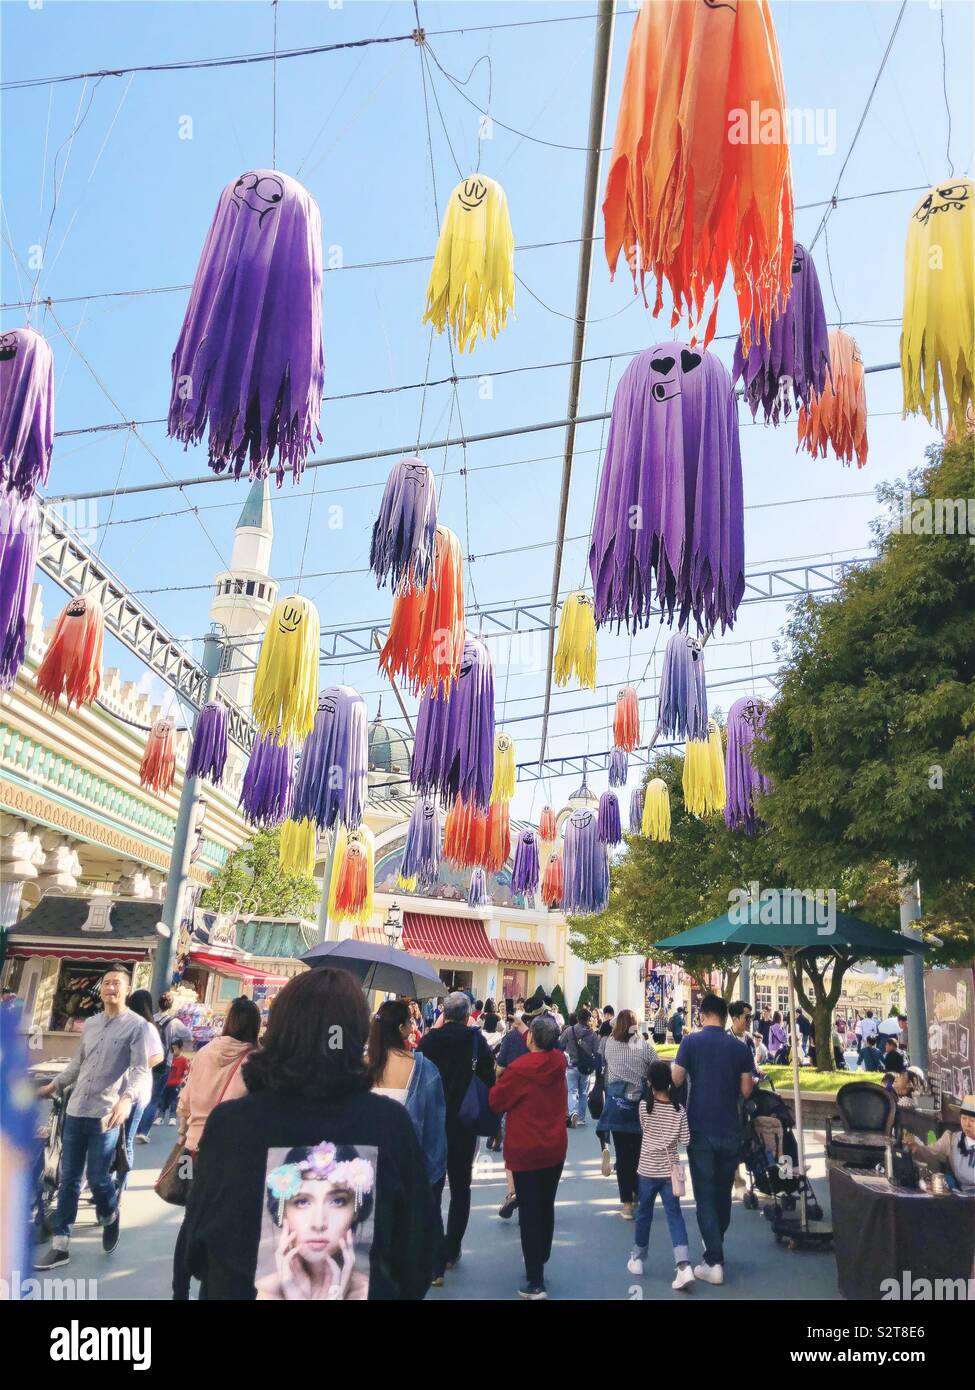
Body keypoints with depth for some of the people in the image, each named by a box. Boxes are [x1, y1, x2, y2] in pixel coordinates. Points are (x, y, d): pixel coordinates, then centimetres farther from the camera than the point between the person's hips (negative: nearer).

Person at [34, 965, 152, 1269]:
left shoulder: (137, 1025, -8)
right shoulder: (90, 1023, 11)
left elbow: (141, 1070, -15)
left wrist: (127, 1098, -30)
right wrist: (55, 1084, 23)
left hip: (106, 1114, -5)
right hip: (75, 1110, 6)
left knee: (97, 1177, 0)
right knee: (68, 1179, 9)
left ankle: (109, 1218, 30)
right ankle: (59, 1245, 18)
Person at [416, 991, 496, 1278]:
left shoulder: (429, 1039, -10)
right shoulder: (476, 1039, -11)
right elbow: (488, 1079, -10)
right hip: (465, 1125, 0)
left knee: (432, 1188, 8)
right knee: (460, 1188, 18)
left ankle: (435, 1261, 3)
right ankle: (451, 1252, 25)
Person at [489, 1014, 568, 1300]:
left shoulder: (518, 1069, -23)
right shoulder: (559, 1062, -7)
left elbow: (495, 1102, -10)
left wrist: (500, 1080, 5)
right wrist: (525, 1028, 20)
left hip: (525, 1151, -5)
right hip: (555, 1148, 6)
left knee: (529, 1213, 2)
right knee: (546, 1207, 20)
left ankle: (535, 1282, 5)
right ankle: (541, 1260, 37)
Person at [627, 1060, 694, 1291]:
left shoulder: (644, 1106, -10)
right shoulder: (679, 1109, -9)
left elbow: (644, 1128, 5)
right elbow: (685, 1139, -7)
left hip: (647, 1170, 0)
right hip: (669, 1169, 0)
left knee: (644, 1214, 16)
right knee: (674, 1215, 5)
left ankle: (637, 1259, 29)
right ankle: (684, 1265, -8)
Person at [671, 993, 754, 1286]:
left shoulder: (691, 1042, -9)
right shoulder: (740, 1047, -1)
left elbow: (676, 1080, -11)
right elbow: (746, 1091, -1)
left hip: (701, 1130, -3)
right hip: (730, 1131, 3)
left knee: (705, 1196, 3)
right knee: (723, 1193, 19)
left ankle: (714, 1262, -1)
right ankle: (715, 1247, 34)